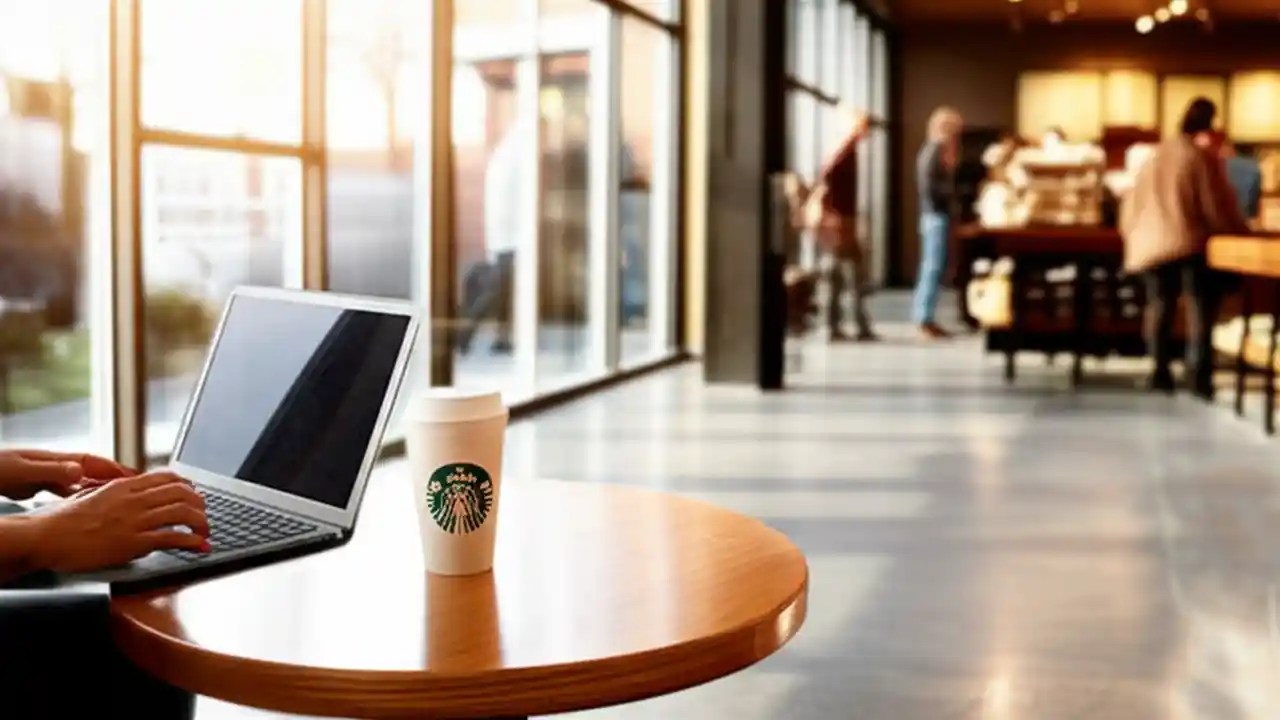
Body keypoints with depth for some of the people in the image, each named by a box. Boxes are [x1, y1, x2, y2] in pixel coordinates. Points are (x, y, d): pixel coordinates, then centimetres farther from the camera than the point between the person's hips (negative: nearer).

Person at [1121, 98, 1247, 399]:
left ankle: (1160, 372, 14)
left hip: (1151, 243, 6)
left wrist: (1134, 237, 24)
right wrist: (1240, 231, 7)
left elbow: (1133, 205, 13)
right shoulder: (1203, 159, -7)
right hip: (1191, 243, -5)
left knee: (1159, 306, 14)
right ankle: (1199, 375, -5)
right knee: (1200, 307, 1)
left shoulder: (1153, 157, 11)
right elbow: (1217, 207, -7)